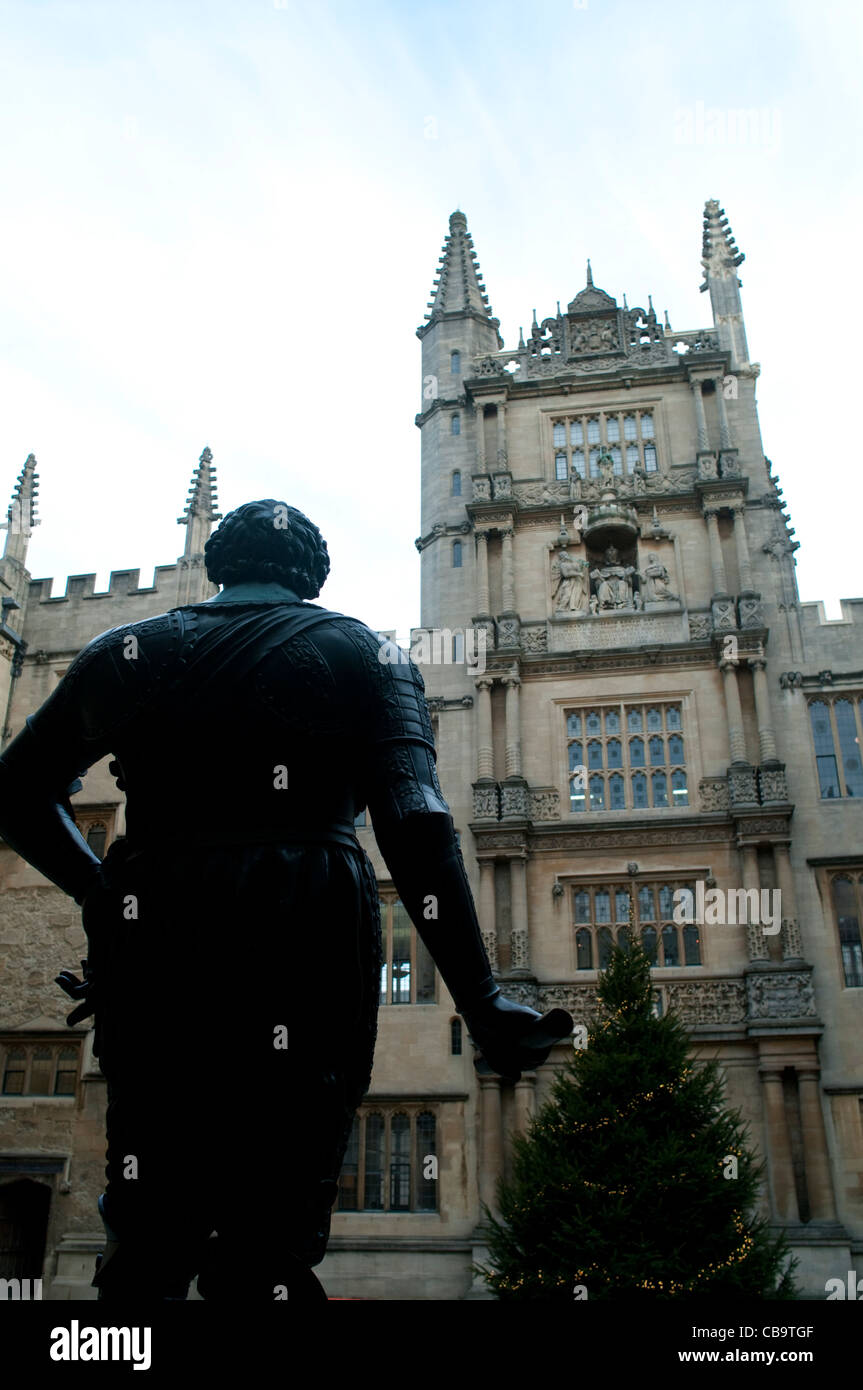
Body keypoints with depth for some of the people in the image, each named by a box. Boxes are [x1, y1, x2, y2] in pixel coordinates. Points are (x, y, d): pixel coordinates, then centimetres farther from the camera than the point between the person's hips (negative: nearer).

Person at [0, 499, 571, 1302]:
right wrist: (481, 1004, -8)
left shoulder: (130, 650, 16)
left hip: (153, 953, 3)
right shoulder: (363, 653, 8)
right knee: (270, 1248, 3)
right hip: (304, 952, -2)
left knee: (147, 1240, 15)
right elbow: (416, 823, -7)